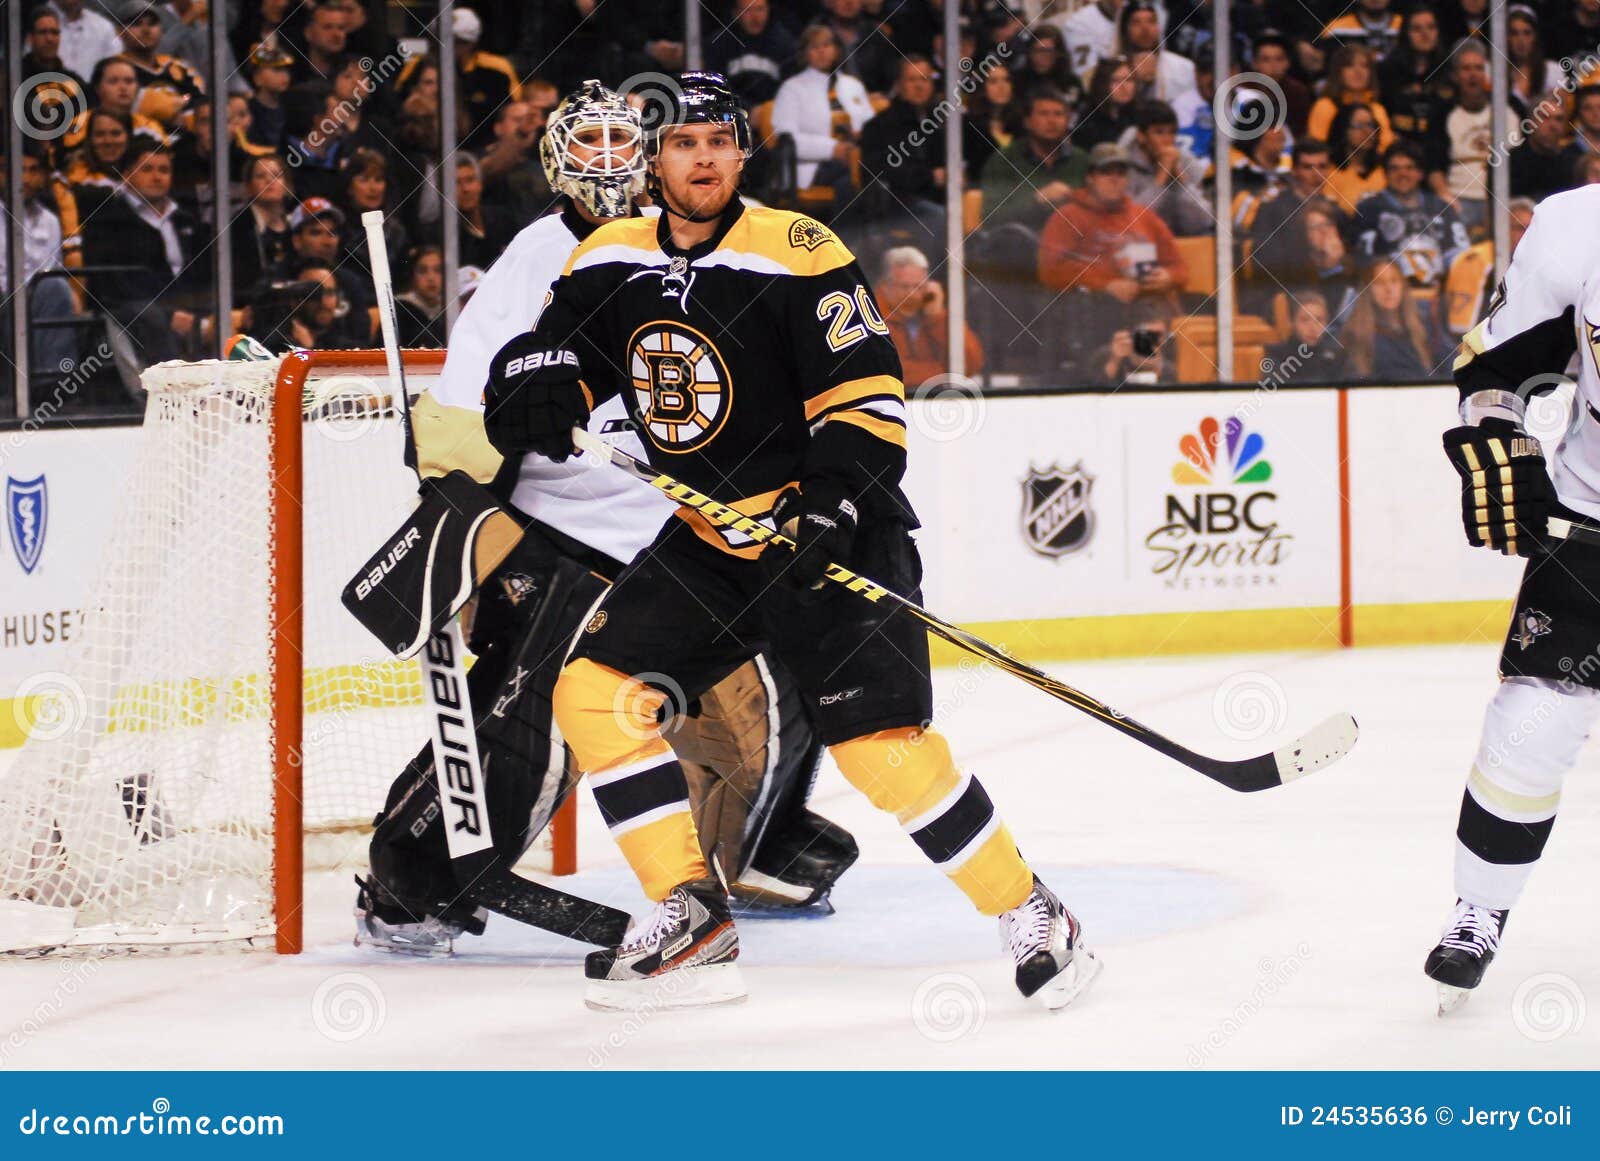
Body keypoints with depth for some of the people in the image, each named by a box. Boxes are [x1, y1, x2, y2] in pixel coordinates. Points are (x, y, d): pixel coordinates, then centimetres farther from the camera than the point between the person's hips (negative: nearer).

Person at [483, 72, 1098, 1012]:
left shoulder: (797, 255, -14)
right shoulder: (612, 262, 4)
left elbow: (867, 396, -16)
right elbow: (551, 353, 11)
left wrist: (831, 511, -27)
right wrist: (536, 388, -13)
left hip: (833, 532, -6)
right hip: (709, 542, 6)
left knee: (884, 746, -18)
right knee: (596, 693, -7)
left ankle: (1031, 914, -2)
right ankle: (691, 916, 1)